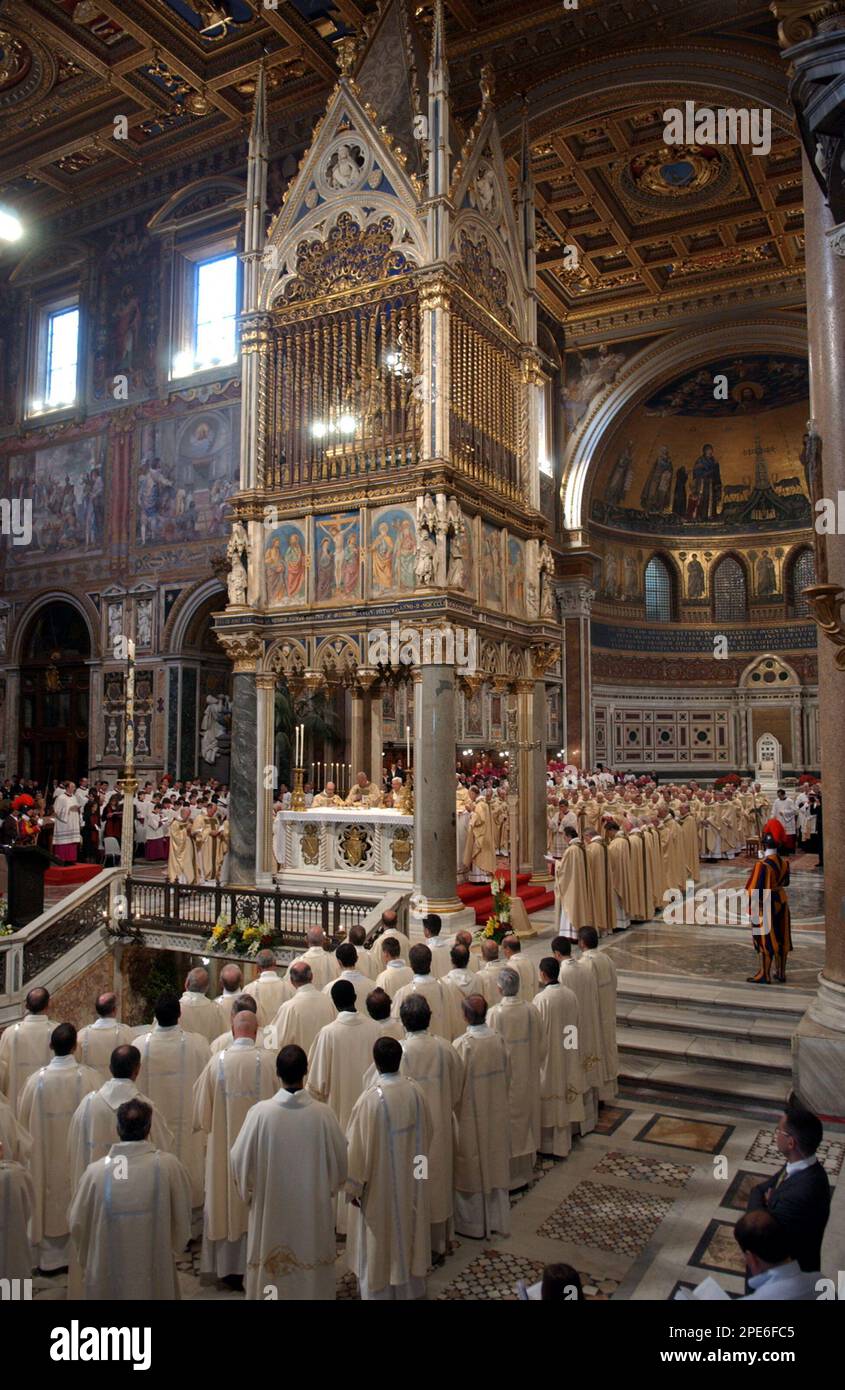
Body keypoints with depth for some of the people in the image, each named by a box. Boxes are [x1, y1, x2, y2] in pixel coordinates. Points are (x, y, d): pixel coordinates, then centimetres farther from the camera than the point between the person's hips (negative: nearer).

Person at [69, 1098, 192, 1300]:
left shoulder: (96, 1170, -14)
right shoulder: (168, 1165, -16)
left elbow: (77, 1223, -2)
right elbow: (182, 1220, -5)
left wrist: (87, 1264, 18)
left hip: (106, 1278, 1)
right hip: (156, 1279, -1)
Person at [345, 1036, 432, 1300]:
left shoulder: (370, 1099, -28)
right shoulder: (415, 1090, -12)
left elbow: (359, 1147, -19)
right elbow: (426, 1133, 3)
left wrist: (353, 1186, -6)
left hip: (380, 1184, -5)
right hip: (411, 1179, 5)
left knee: (380, 1237, 15)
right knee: (408, 1228, 24)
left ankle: (378, 1290, 31)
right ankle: (411, 1286, 41)